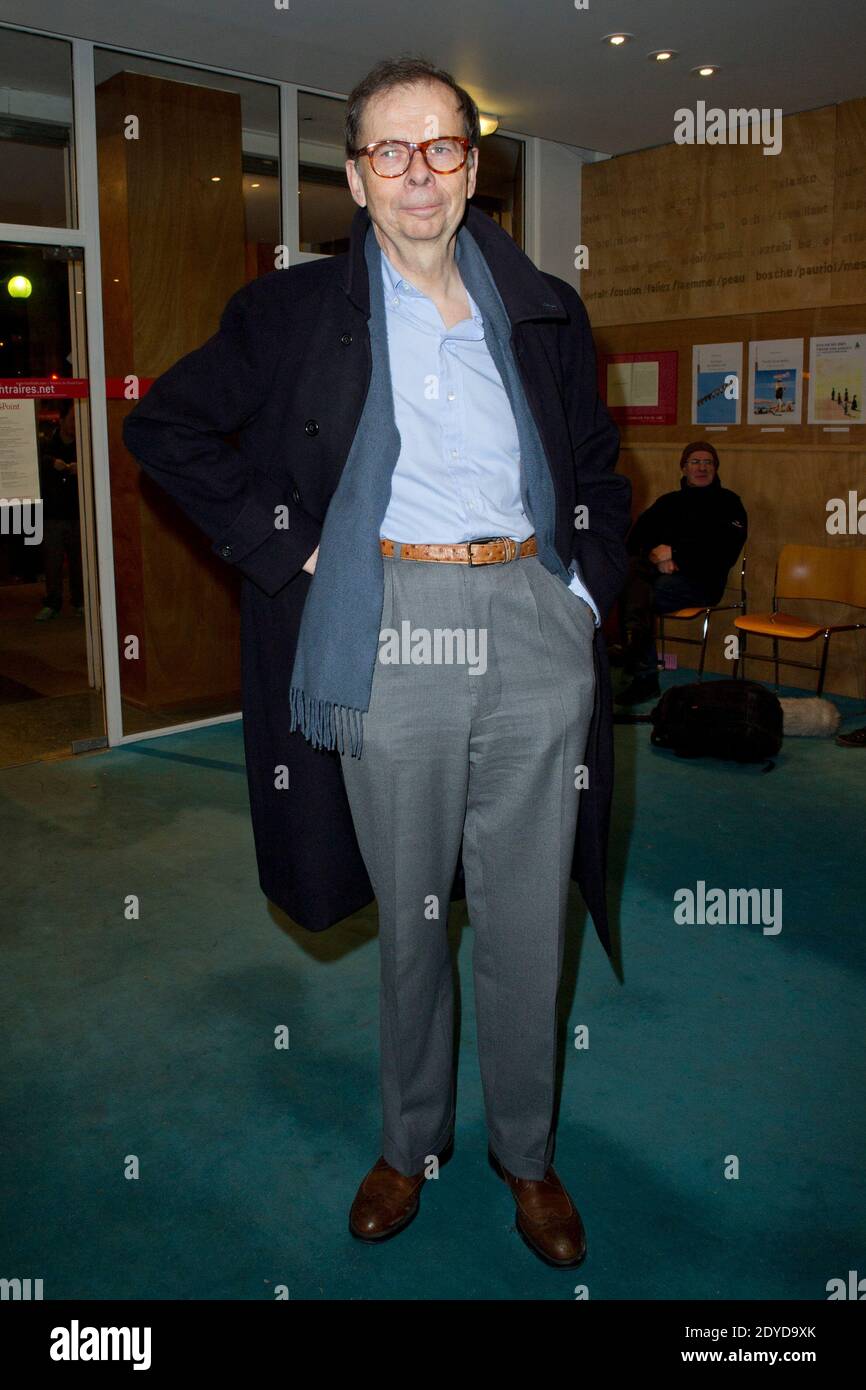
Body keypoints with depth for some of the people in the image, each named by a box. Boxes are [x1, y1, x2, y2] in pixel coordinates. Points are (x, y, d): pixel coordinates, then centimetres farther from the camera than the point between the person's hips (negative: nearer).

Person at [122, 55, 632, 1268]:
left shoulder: (545, 312, 12)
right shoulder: (298, 313, 4)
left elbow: (599, 463, 22)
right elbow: (162, 425, 7)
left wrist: (592, 583, 8)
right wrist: (281, 545, -2)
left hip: (535, 635, 2)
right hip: (390, 638, -1)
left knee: (529, 926, 8)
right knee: (411, 920, 11)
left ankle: (528, 1153, 31)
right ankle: (411, 1142, 34)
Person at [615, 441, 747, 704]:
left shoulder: (727, 503, 11)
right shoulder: (668, 502, 25)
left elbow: (724, 553, -3)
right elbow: (635, 539, 13)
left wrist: (674, 552, -9)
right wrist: (656, 556, -9)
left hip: (701, 580, -4)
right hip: (658, 571, 4)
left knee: (634, 595, -32)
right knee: (629, 570, -33)